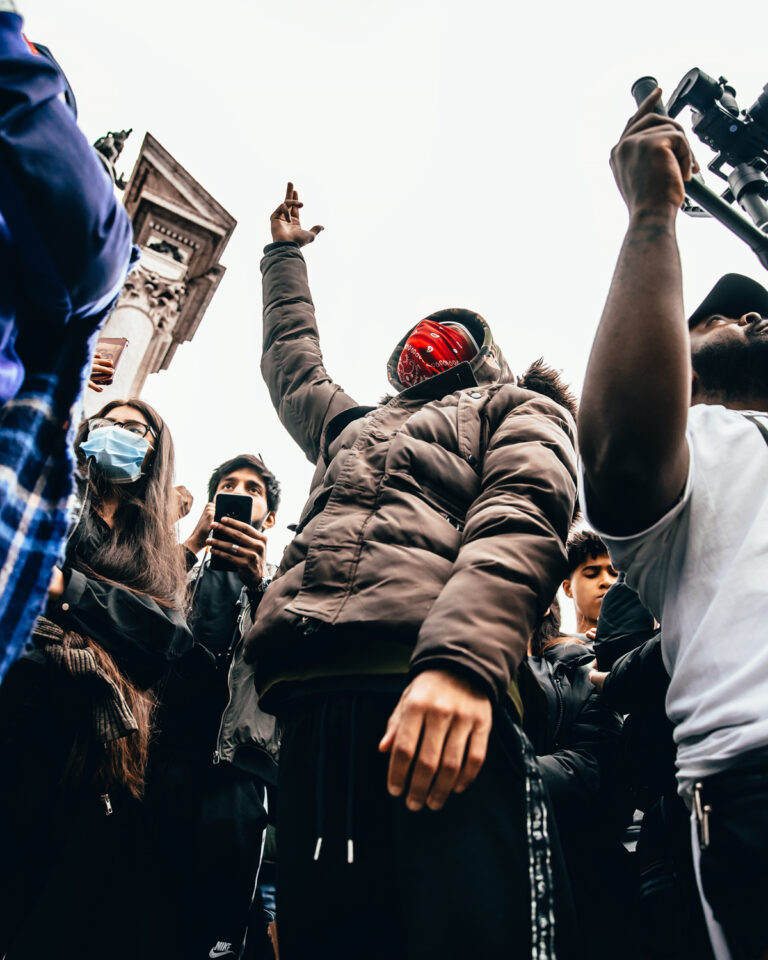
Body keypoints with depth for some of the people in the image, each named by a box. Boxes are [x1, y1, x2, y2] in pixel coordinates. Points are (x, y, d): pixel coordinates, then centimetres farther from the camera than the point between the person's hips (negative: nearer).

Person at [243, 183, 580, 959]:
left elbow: (521, 517, 1)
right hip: (310, 694, 5)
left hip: (444, 692, -5)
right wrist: (285, 253, 68)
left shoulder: (518, 408, 22)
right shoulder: (352, 426, 40)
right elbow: (291, 362, 58)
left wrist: (460, 658, -18)